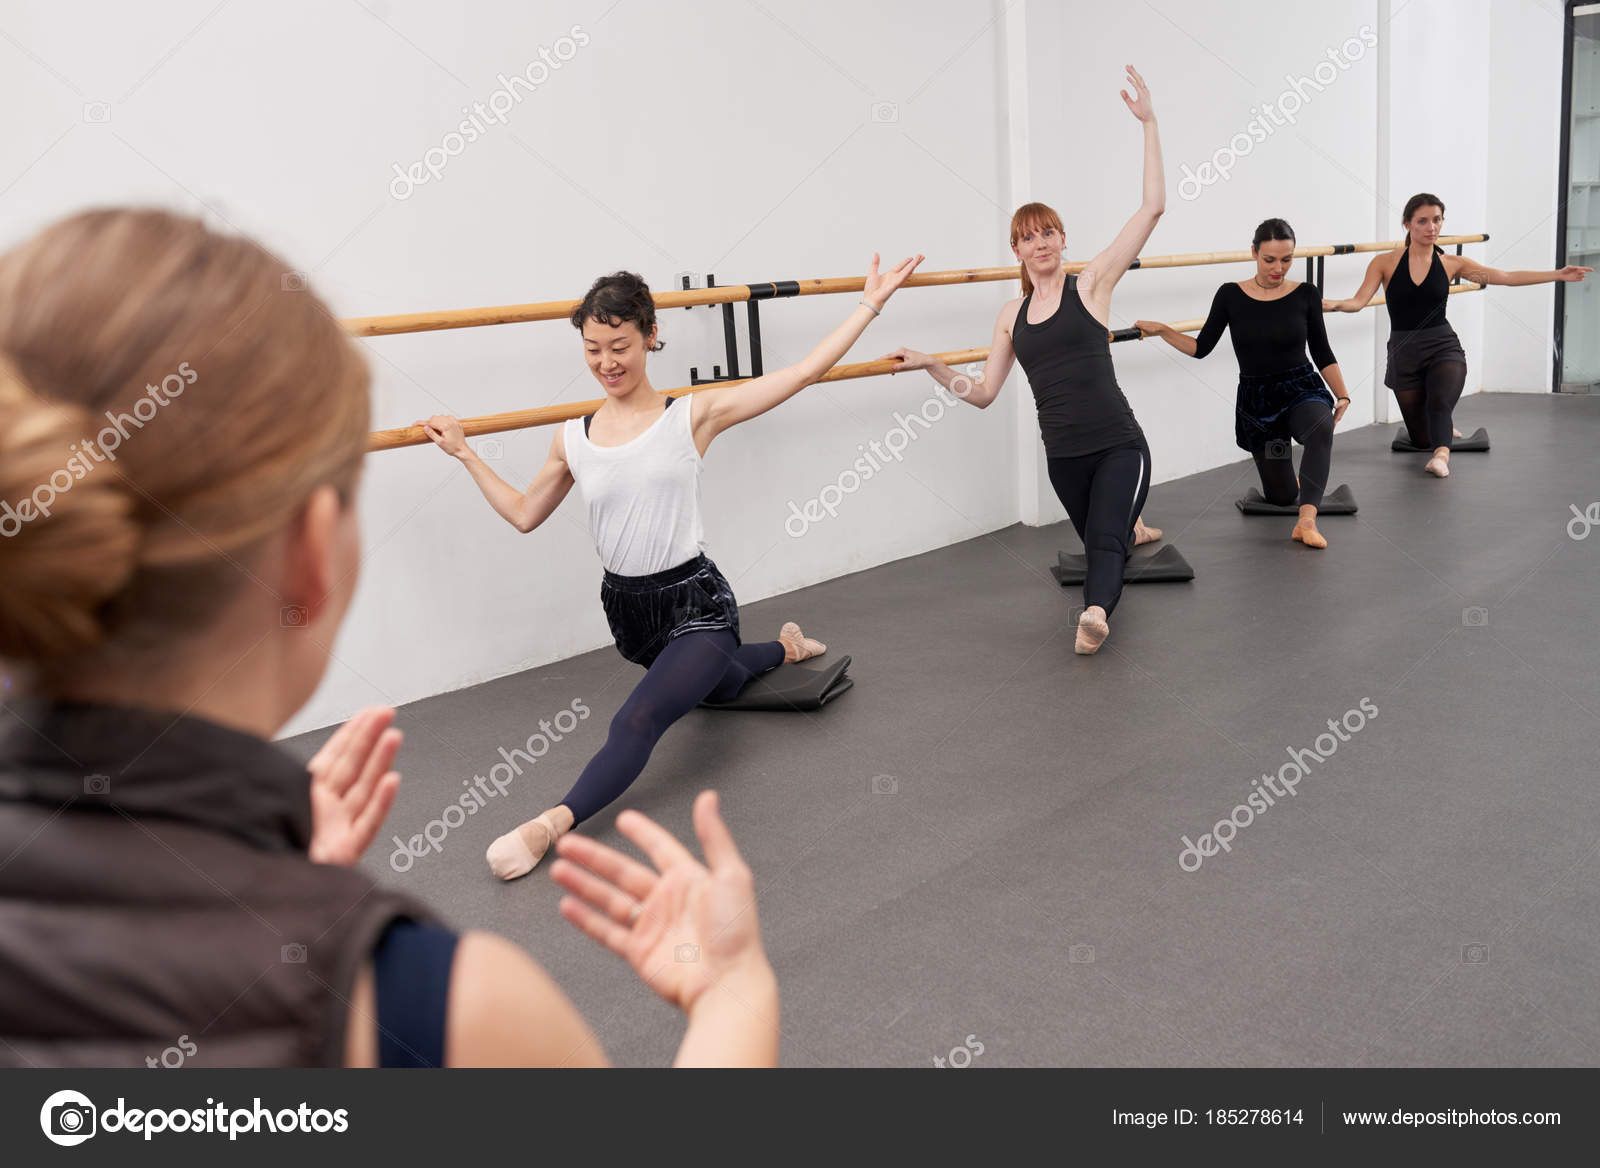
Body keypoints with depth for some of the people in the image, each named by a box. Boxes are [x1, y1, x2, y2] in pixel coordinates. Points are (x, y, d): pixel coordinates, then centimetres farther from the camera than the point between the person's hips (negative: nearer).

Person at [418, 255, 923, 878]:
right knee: (717, 685, 33)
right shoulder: (572, 438, 0)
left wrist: (870, 302, -11)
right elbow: (524, 513, 15)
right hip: (625, 608, 6)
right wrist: (464, 453, 12)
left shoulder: (694, 415, -11)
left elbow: (804, 371, -12)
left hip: (695, 600, -6)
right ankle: (783, 646, 63)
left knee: (638, 721, -30)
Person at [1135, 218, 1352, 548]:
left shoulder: (1305, 294, -3)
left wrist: (1342, 396, -7)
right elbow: (1201, 348, 1)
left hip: (1302, 389, -1)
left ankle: (1307, 519, -43)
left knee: (1321, 428, -40)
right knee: (1281, 495, 9)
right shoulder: (1231, 295, -4)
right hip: (1255, 400, 1)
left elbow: (1322, 352, 3)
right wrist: (1161, 330, -11)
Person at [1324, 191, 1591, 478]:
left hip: (1443, 348, 0)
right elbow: (1359, 301, -10)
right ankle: (1444, 424, 45)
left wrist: (1559, 275, -1)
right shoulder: (1385, 262, 0)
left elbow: (1508, 277, 5)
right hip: (1403, 354, 0)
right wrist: (1333, 304, -33)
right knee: (1421, 438, 11)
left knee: (1440, 402, -34)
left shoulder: (1451, 264, 4)